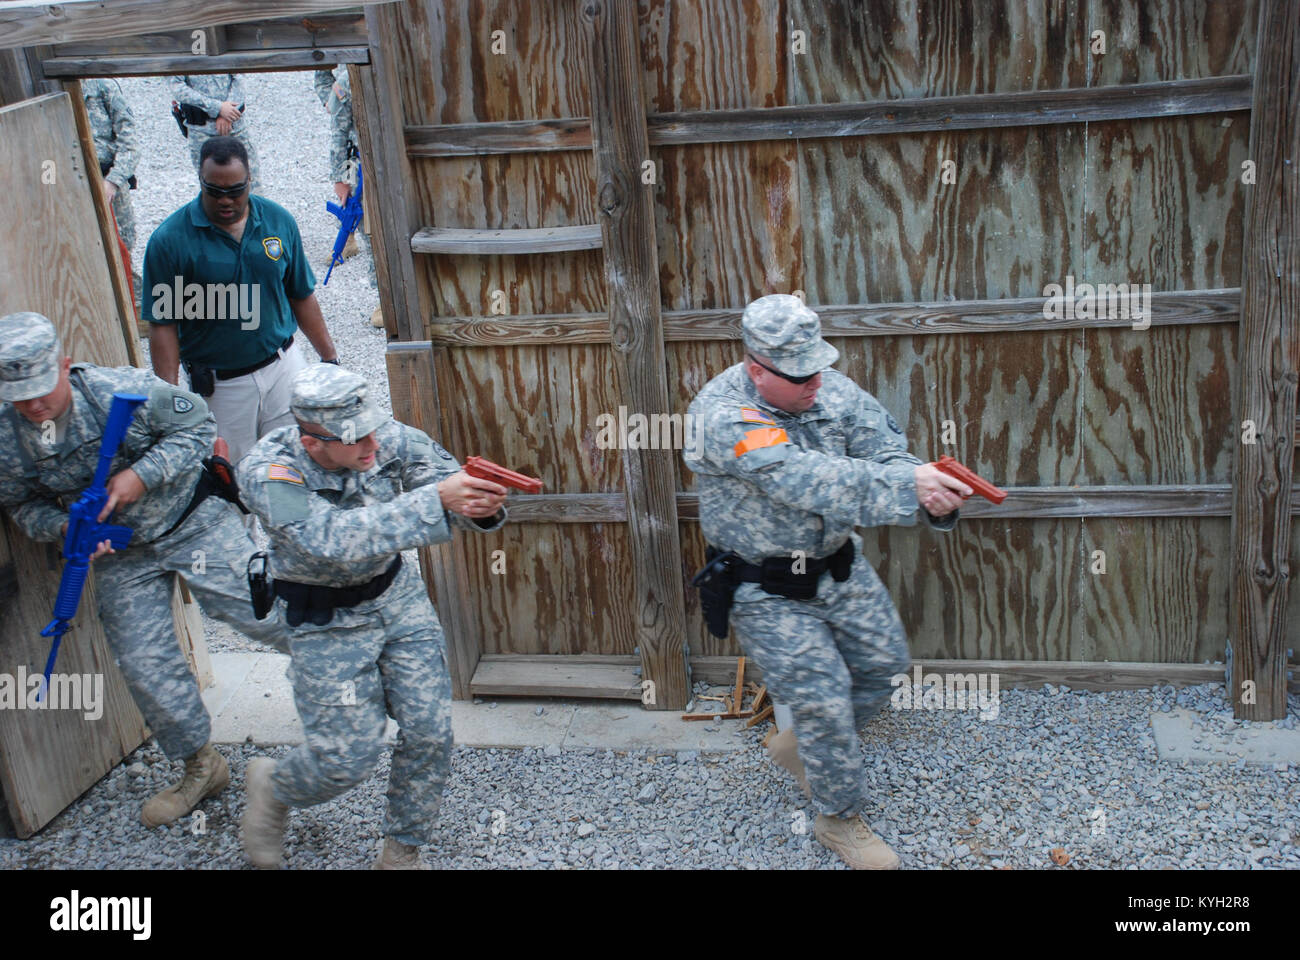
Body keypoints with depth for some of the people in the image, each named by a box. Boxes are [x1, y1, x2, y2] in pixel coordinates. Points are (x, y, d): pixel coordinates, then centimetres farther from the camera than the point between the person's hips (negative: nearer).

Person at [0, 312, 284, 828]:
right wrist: (65, 527, -20)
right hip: (120, 553, 4)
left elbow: (198, 427, -14)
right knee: (144, 664, 3)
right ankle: (199, 767, 22)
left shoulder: (124, 390, -25)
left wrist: (141, 475, -27)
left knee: (260, 612, -9)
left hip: (193, 523, -4)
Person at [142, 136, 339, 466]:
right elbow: (163, 324, -10)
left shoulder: (278, 221, 0)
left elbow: (302, 297, 10)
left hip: (283, 366, 3)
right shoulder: (170, 239, -10)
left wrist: (329, 357, 11)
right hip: (219, 385, -2)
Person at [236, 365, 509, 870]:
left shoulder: (391, 439, -17)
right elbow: (332, 540, -42)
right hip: (326, 620, -4)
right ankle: (272, 786, 32)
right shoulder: (267, 471, -28)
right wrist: (436, 499, -49)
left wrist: (482, 506, -47)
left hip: (397, 595, 4)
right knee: (349, 756, -3)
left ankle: (402, 852, 23)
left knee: (429, 731, -1)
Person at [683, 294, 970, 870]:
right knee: (826, 700, -2)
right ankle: (840, 821, 23)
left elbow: (886, 452, -14)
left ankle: (801, 746, 40)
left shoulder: (832, 389, -7)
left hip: (837, 567, 7)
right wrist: (910, 487, -43)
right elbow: (810, 481, -37)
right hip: (768, 594, -7)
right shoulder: (723, 416, -28)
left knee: (884, 662, 16)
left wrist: (931, 493, -36)